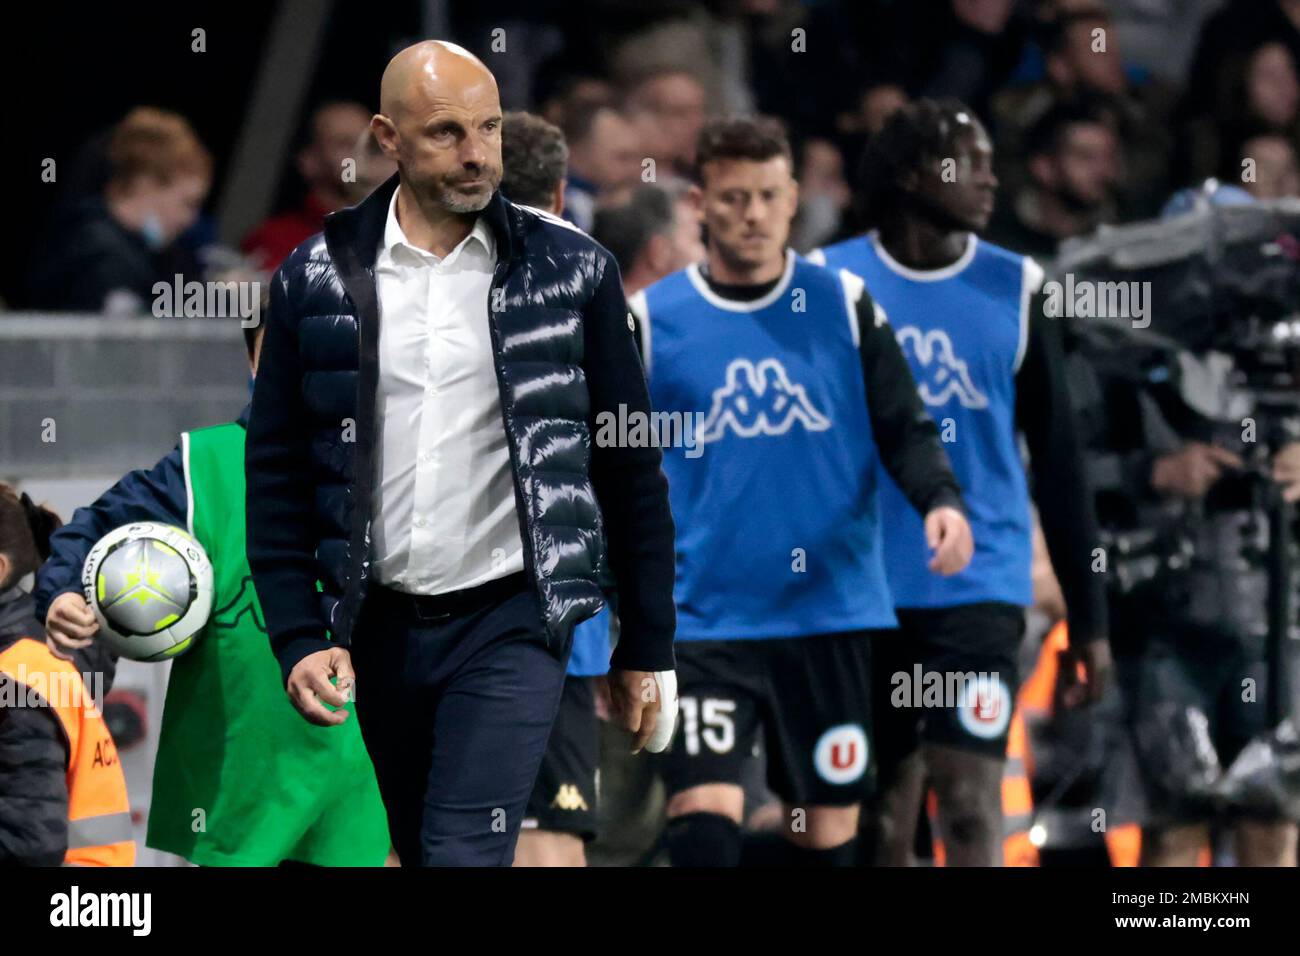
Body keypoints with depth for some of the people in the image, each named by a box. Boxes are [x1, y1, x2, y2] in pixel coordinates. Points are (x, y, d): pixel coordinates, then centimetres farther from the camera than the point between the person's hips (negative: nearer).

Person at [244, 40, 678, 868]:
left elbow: (631, 471, 4)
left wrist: (648, 649, 4)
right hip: (380, 629, 3)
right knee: (421, 852, 13)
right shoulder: (317, 279, 2)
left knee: (463, 856, -17)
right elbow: (276, 474, 6)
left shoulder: (573, 271, -1)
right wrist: (299, 637, -4)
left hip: (511, 621, -3)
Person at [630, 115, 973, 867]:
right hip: (706, 621, -2)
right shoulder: (651, 321, 2)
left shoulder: (844, 305, 4)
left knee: (828, 834, 6)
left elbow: (905, 429, 3)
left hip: (831, 614, 2)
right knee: (704, 824, -16)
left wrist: (941, 499, -18)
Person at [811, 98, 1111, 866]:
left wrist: (1089, 615, 5)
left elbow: (1059, 462, 7)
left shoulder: (1015, 290, 3)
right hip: (862, 592, 1)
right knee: (883, 822, 9)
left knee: (972, 804, -13)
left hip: (980, 590, -1)